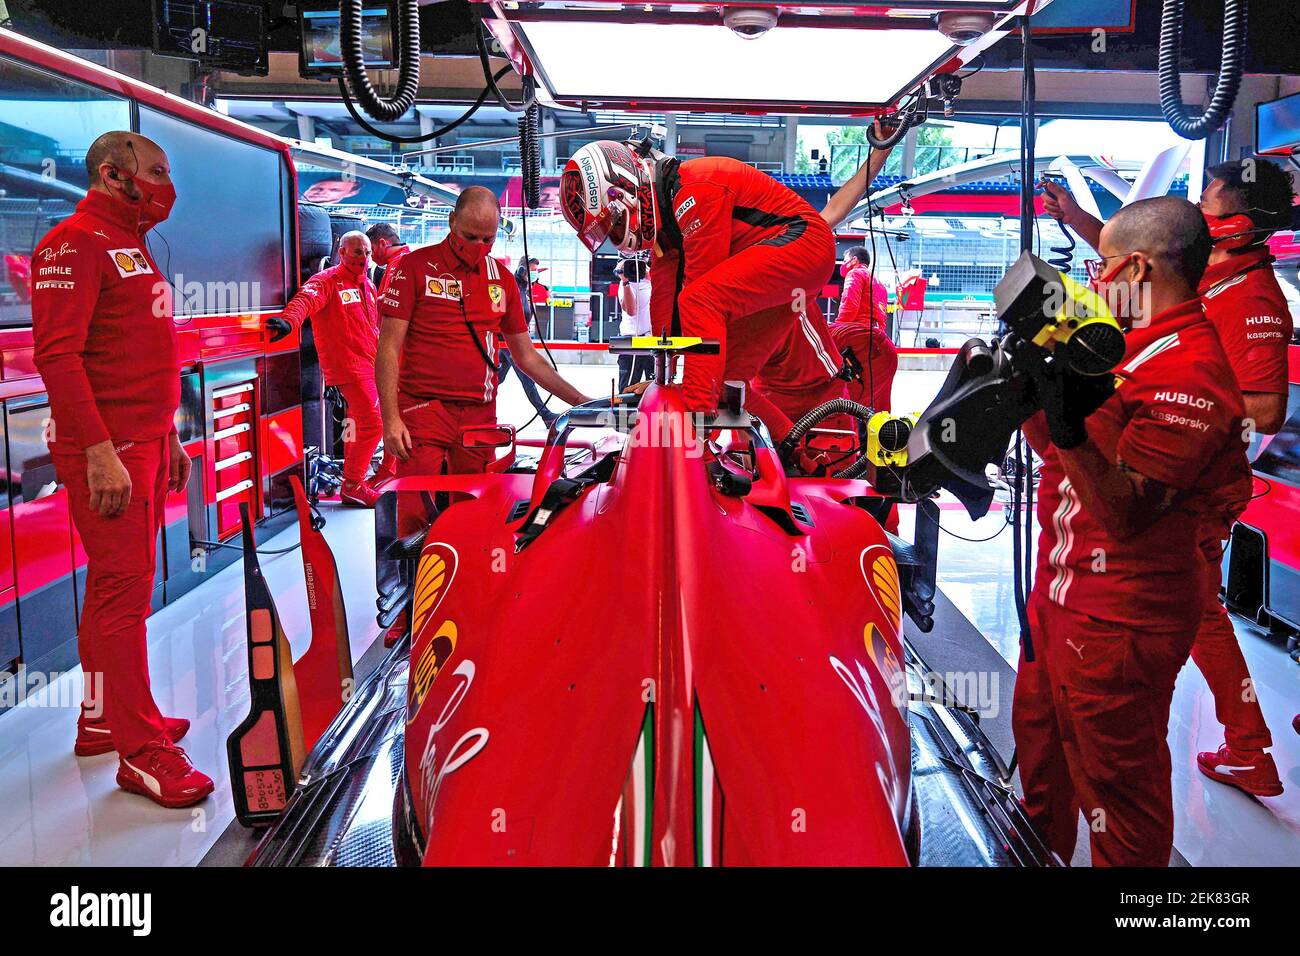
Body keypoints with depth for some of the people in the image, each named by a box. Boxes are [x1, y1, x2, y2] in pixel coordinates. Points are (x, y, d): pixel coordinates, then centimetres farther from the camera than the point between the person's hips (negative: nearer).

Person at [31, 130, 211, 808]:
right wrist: (99, 452, -25)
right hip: (106, 449, -10)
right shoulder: (74, 244, -10)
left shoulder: (130, 247, 21)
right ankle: (142, 751, -3)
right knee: (124, 590, -8)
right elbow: (57, 355, -19)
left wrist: (168, 440, 25)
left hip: (145, 444, 10)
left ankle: (103, 720, 26)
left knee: (116, 585, 14)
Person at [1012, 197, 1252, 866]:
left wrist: (1072, 430, -40)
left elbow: (1127, 514, -28)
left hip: (1119, 620, -10)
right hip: (1062, 590, 10)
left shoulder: (1187, 371, -22)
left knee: (1116, 777, 6)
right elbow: (1060, 455, 16)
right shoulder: (1137, 344, 9)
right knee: (1039, 741, 25)